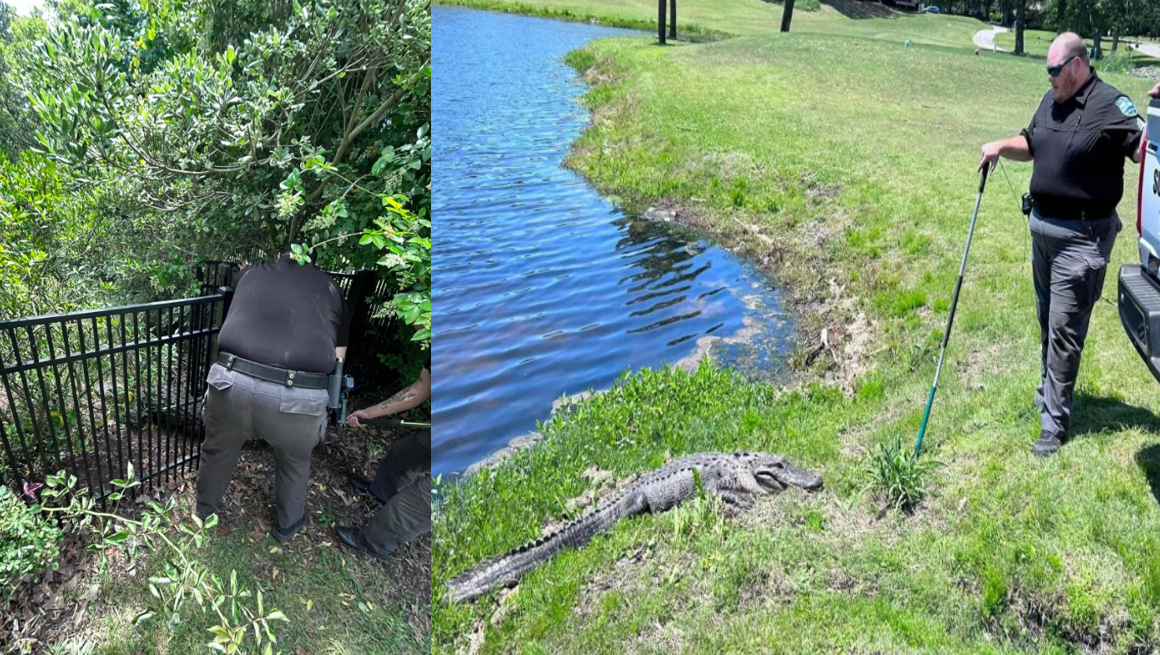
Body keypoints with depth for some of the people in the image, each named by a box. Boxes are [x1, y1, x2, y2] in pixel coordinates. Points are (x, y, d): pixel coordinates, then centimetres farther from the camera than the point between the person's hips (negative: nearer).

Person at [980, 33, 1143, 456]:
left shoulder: (1109, 105, -15)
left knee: (1064, 328, -5)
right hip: (1043, 227, 8)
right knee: (1046, 320, 20)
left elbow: (1143, 148, -24)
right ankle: (1048, 391, 37)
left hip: (1080, 237, -8)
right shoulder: (1052, 100, 9)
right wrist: (1002, 146, 5)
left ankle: (1054, 422, 3)